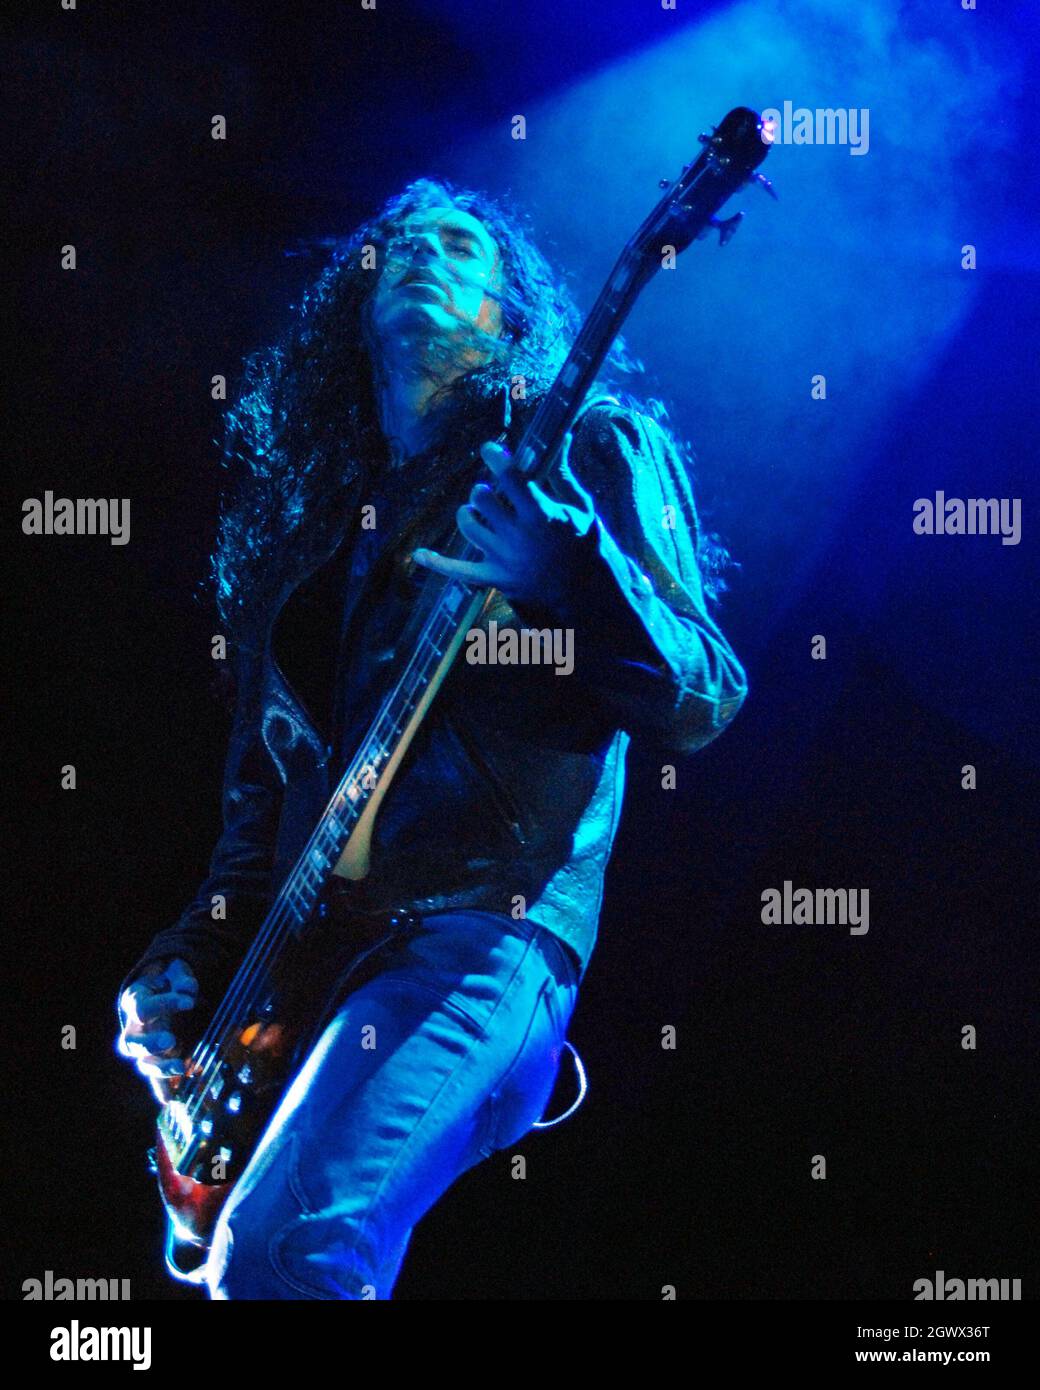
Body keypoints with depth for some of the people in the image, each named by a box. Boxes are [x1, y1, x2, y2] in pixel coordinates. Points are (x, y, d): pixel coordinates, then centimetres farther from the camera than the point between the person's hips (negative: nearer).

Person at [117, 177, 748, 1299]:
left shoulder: (583, 449, 8)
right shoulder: (318, 522, 22)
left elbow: (699, 707, -5)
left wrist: (566, 567, -22)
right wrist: (189, 964, 10)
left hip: (486, 924, -6)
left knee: (282, 1247, -29)